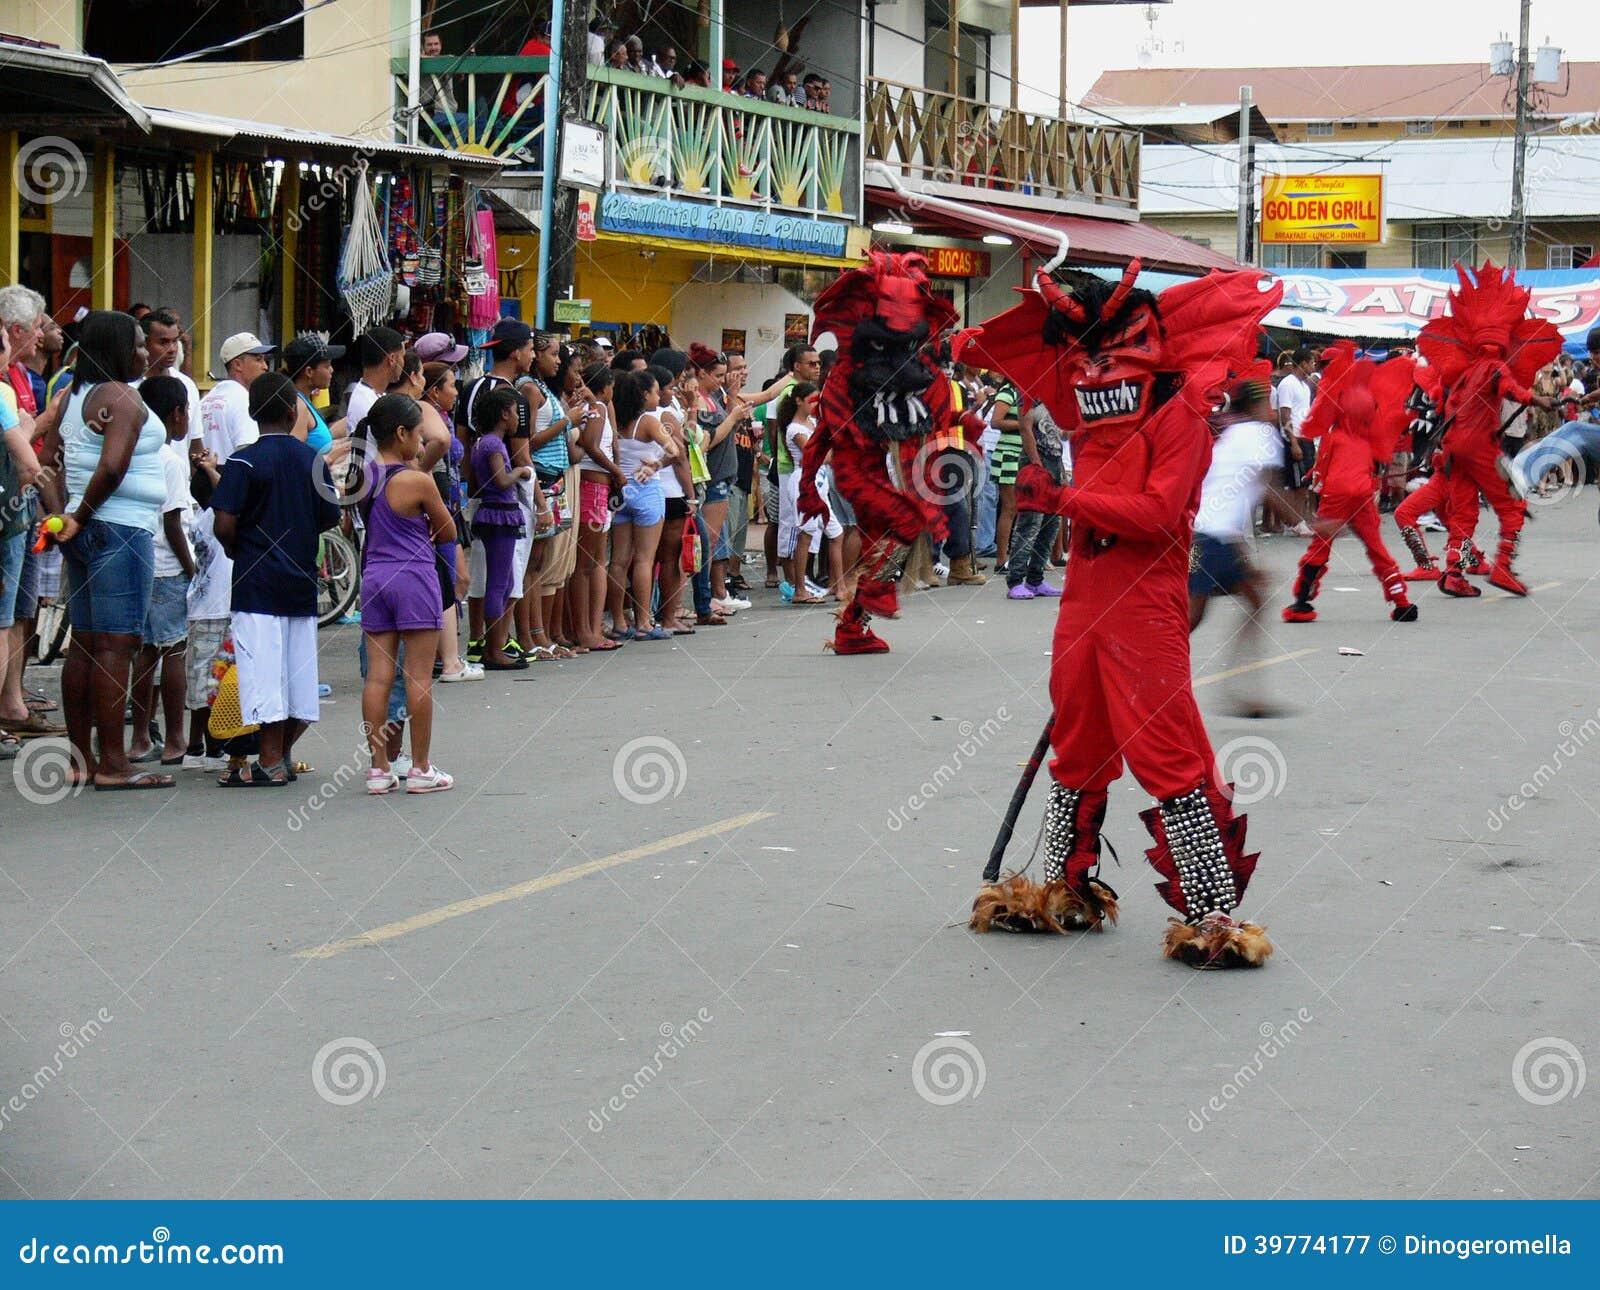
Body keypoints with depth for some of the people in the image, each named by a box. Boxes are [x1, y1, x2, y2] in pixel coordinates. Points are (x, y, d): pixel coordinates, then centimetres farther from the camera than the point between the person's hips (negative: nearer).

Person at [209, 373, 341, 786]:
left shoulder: (244, 462, -10)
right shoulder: (314, 461, 3)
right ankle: (283, 755, 21)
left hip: (257, 582, -5)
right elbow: (330, 518, 7)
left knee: (265, 670, -3)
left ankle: (270, 763, -2)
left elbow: (224, 524, -16)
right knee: (299, 669, 12)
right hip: (302, 580, 5)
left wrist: (235, 549, 4)